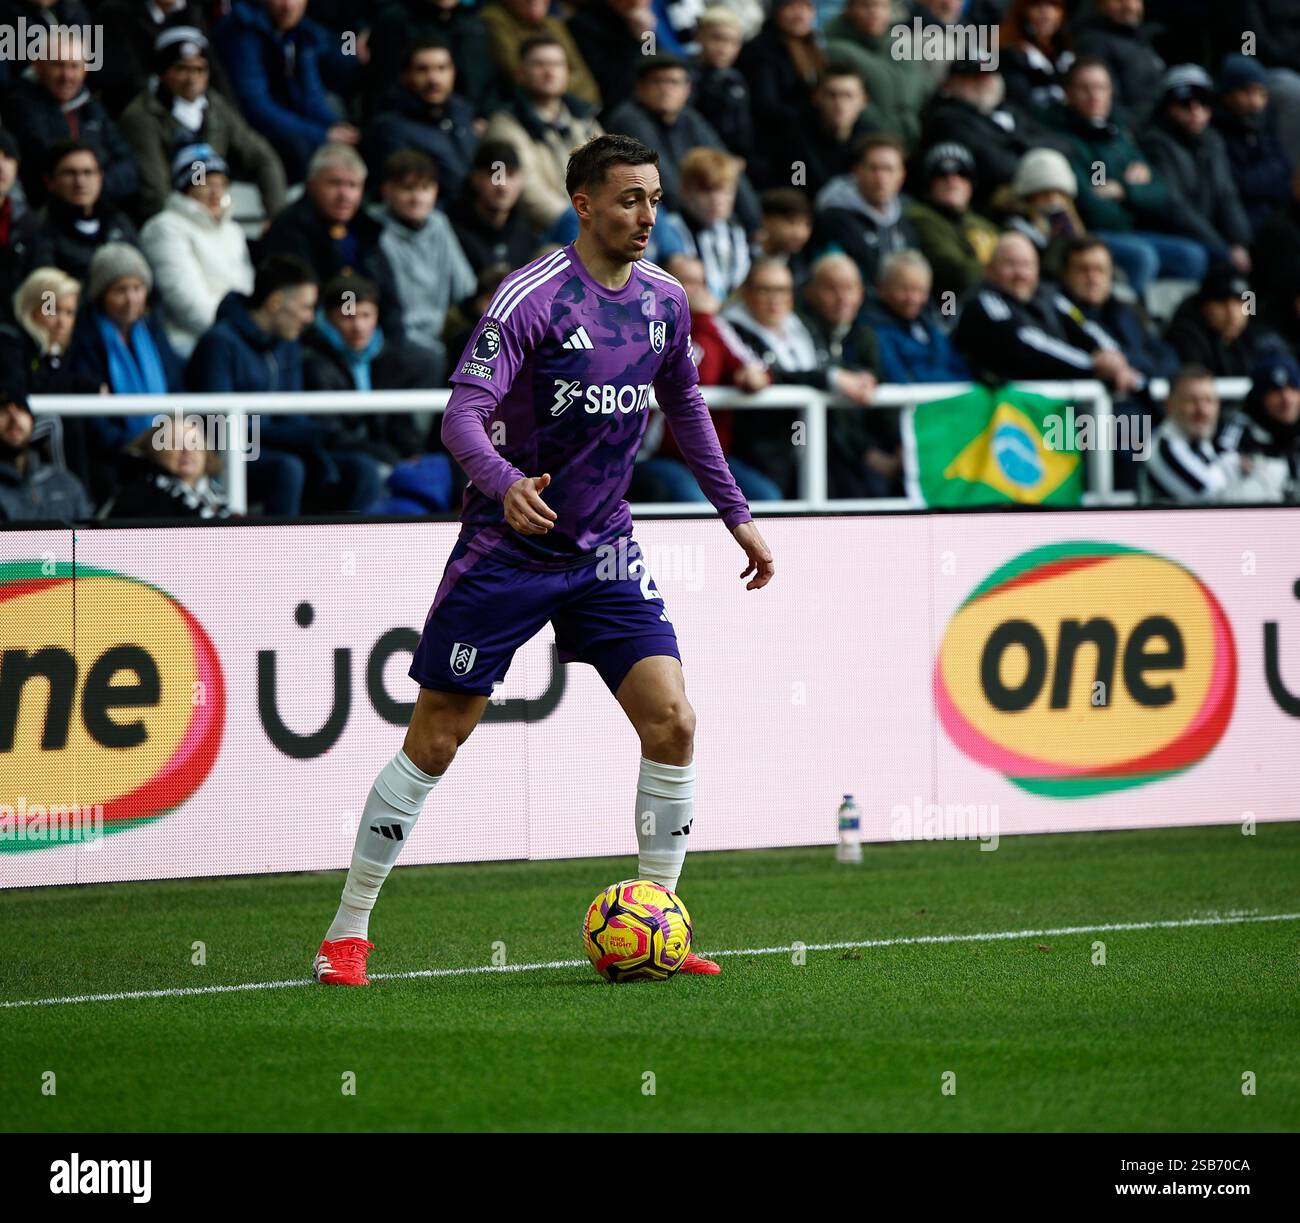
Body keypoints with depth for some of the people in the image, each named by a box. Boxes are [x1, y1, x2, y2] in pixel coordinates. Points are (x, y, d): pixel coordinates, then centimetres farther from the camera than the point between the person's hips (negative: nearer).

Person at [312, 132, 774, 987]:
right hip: (507, 551, -5)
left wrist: (737, 515, 22)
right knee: (435, 741, -1)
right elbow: (464, 412, -23)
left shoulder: (664, 300, 4)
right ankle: (349, 932, 10)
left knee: (672, 723, -8)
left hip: (605, 548, 5)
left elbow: (685, 408, 21)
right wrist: (504, 482, -42)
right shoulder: (532, 296, -15)